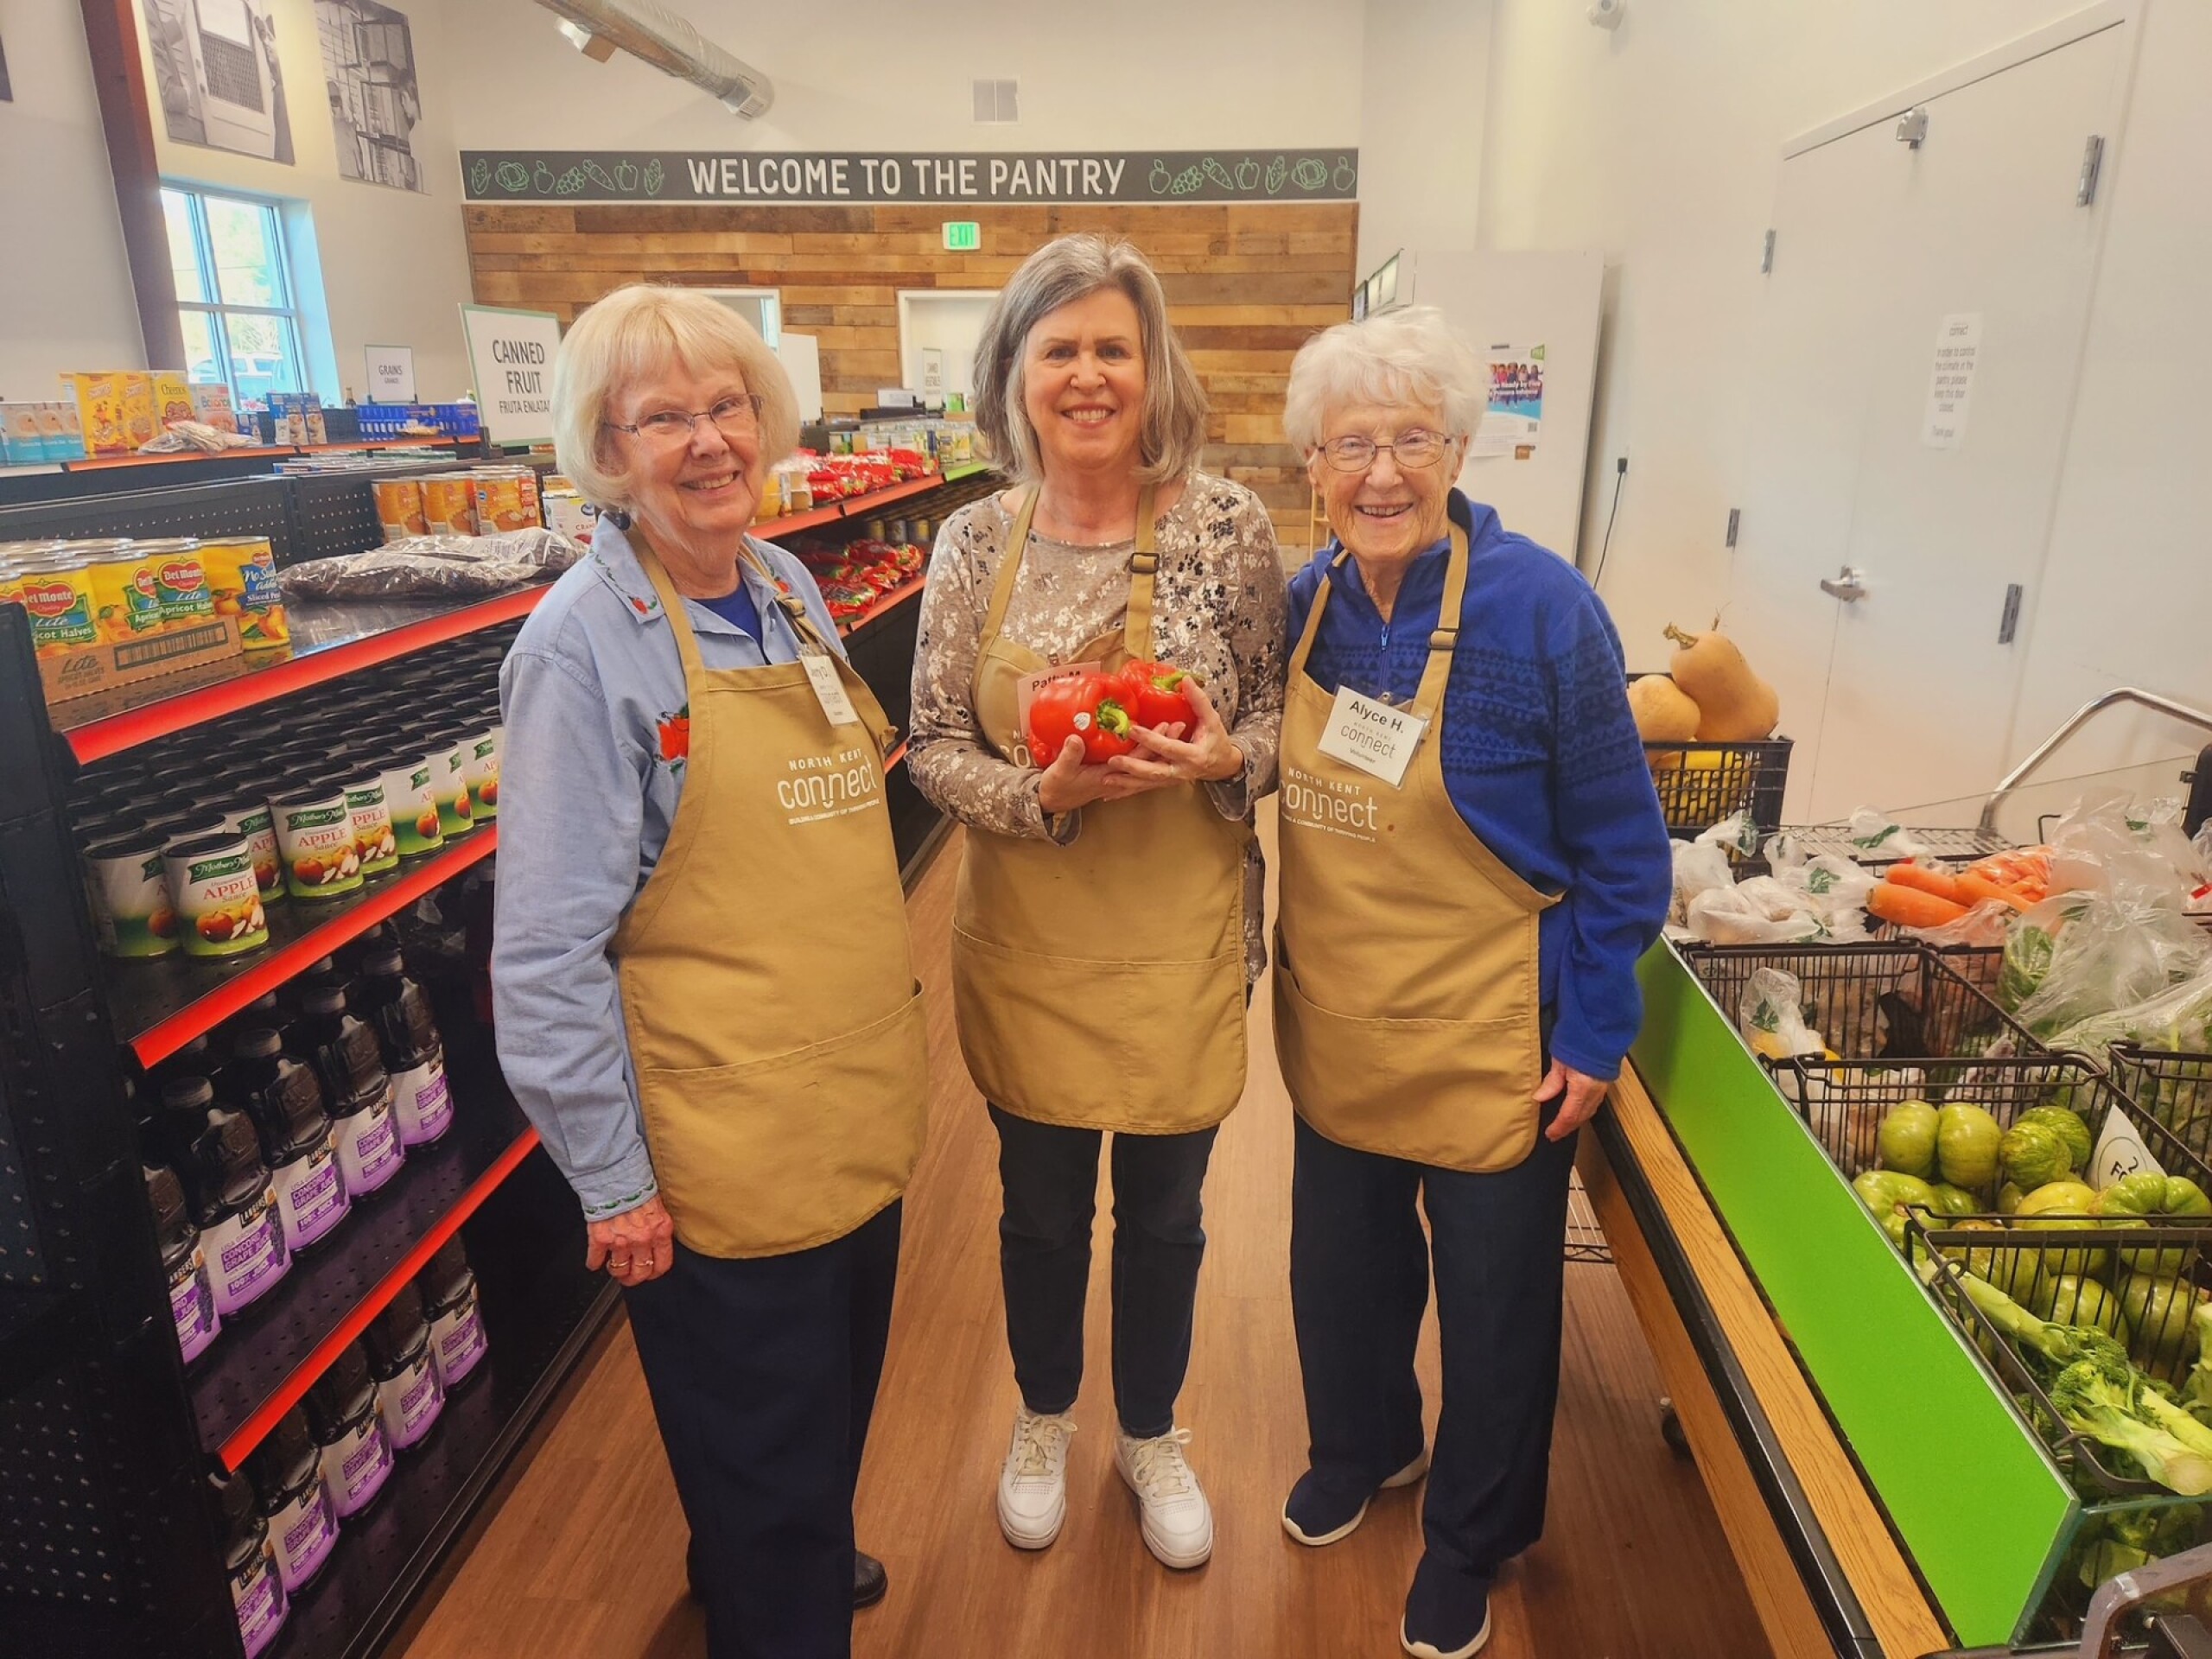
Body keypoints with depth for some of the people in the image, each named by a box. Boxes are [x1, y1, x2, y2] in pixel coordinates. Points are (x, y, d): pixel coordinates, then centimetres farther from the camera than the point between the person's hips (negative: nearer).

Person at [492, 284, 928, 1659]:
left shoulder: (791, 590, 4)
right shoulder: (585, 643, -17)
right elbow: (549, 950, -16)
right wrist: (612, 1184, -12)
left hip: (861, 1105, 7)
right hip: (725, 1151, -7)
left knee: (840, 1401, 26)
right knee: (763, 1455, 13)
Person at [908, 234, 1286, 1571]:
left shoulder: (1226, 524, -8)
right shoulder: (977, 542, -5)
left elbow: (1280, 710, 0)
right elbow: (934, 746, -3)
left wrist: (1224, 759, -22)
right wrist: (1042, 794, -21)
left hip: (1180, 938, 0)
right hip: (1028, 942, 1)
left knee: (1164, 1213, 18)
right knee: (1042, 1210, 20)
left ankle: (1152, 1434, 47)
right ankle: (1046, 1420, 49)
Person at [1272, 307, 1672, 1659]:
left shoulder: (1541, 609, -19)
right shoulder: (1308, 602, -4)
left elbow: (1623, 852, -11)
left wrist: (1593, 1035, -10)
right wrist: (1284, 967, 10)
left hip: (1489, 1042, -4)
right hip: (1335, 1026, 5)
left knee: (1493, 1298, 16)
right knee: (1341, 1260, 23)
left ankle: (1471, 1543, 43)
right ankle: (1363, 1444, 54)